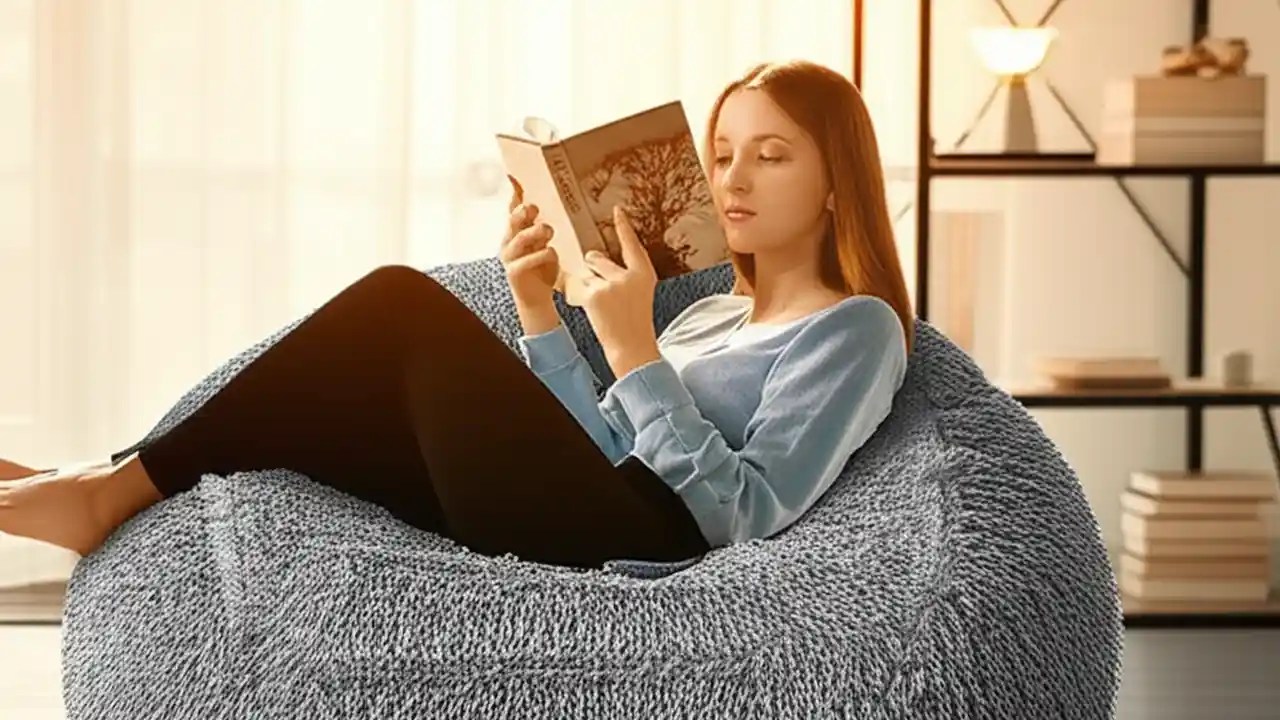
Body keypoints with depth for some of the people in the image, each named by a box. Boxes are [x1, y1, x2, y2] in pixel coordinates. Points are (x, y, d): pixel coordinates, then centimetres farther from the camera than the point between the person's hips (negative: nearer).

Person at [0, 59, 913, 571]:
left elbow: (749, 514, -11)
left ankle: (116, 489, -11)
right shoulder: (714, 312, 27)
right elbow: (599, 451, 15)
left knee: (403, 304, -15)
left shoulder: (856, 329, 3)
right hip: (579, 529, 8)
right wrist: (540, 312, 5)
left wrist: (635, 353, -17)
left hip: (634, 552, -8)